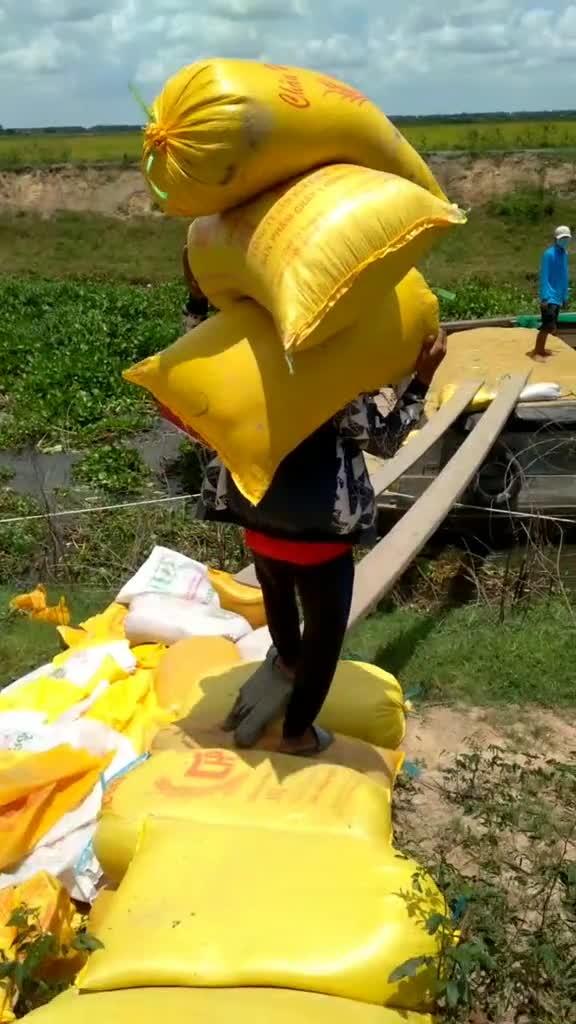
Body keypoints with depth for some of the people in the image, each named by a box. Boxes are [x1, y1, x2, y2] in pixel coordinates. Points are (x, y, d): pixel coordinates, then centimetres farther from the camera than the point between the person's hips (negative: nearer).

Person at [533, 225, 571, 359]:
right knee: (548, 325, -13)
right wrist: (544, 297, -21)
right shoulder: (549, 254, -12)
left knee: (548, 326, 11)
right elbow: (544, 277, -16)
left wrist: (565, 296, 18)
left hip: (558, 297, 8)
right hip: (549, 297, -8)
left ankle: (541, 349, 20)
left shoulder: (565, 254, 12)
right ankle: (537, 351, -6)